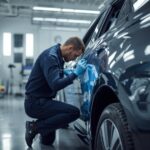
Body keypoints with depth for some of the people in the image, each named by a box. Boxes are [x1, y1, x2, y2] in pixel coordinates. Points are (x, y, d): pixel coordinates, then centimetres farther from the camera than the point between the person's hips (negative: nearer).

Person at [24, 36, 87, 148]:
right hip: (36, 102, -10)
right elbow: (55, 85, -32)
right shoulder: (50, 56, -21)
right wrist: (75, 73, -25)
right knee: (74, 112, -25)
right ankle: (35, 127, -13)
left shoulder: (58, 56, 9)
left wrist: (71, 74, 8)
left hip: (41, 101, 10)